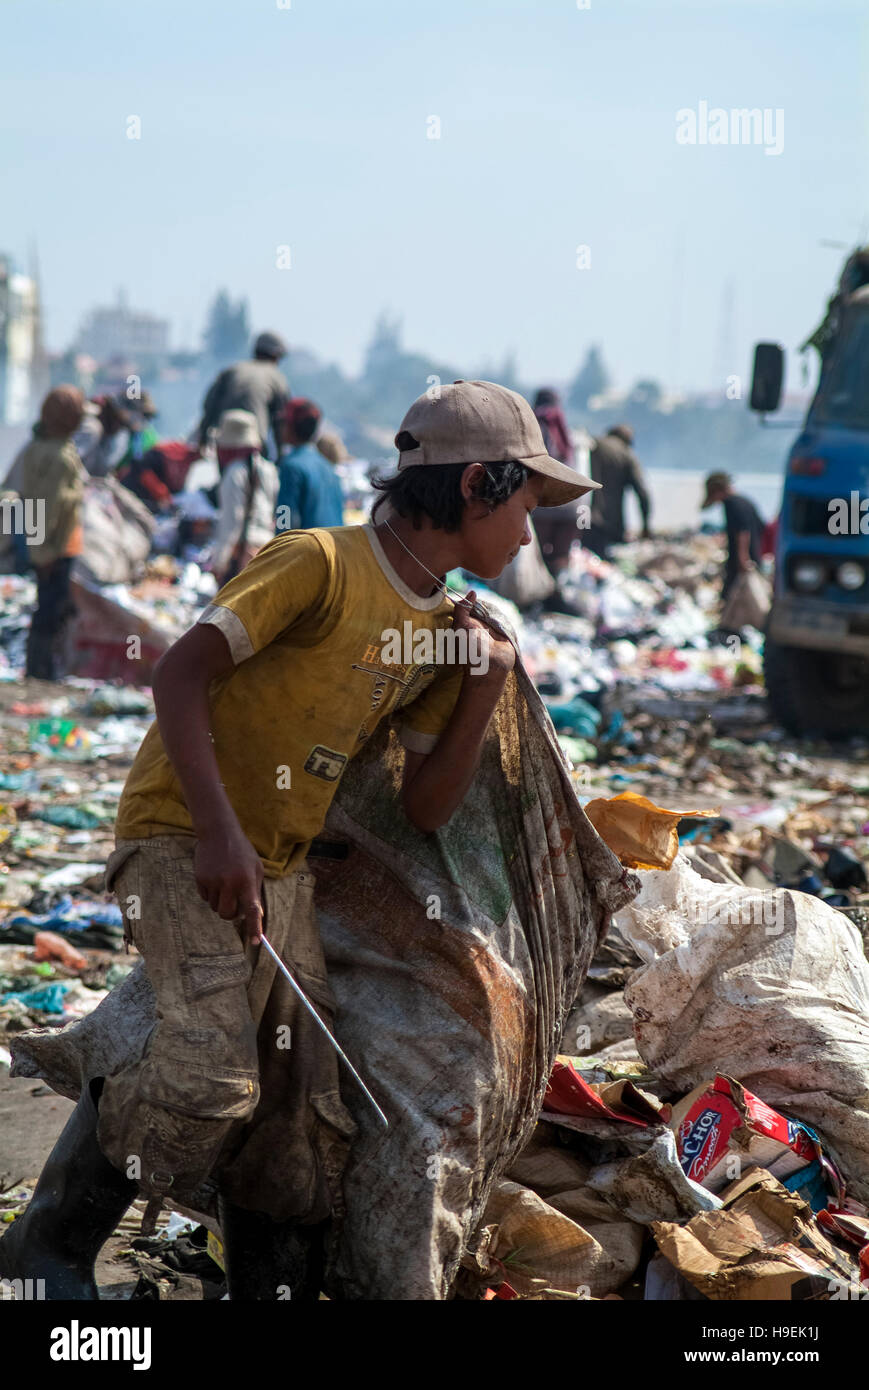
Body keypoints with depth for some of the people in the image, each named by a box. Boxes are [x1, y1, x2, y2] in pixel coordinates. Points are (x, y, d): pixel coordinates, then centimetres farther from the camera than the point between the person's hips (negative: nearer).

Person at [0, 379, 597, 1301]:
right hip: (185, 844, -8)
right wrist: (219, 833, -29)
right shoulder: (321, 564, -14)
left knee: (304, 1116, 6)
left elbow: (424, 810, 9)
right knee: (210, 1076, -23)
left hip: (283, 872, 8)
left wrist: (486, 686, -4)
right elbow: (180, 672, -20)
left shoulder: (442, 628, 10)